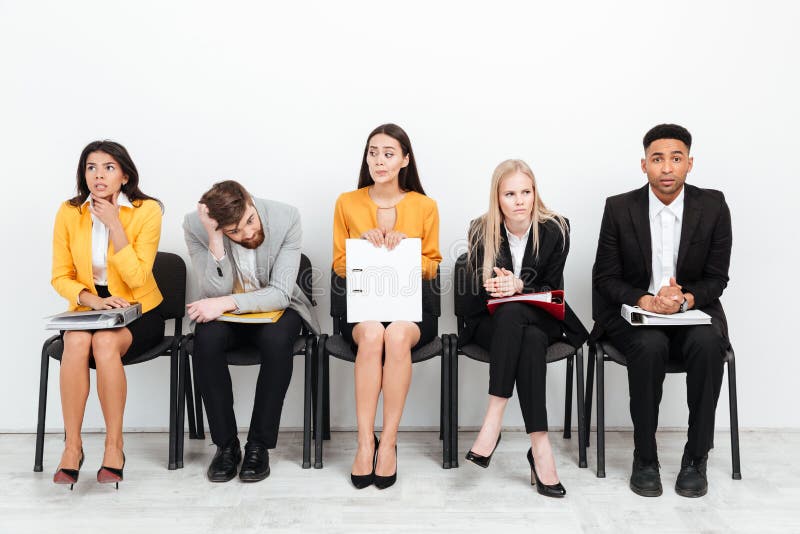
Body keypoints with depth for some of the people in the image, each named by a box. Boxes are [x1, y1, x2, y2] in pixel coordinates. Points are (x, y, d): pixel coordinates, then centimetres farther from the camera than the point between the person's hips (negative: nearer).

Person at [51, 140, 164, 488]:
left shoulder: (147, 211, -11)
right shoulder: (69, 212, -3)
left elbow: (137, 278, -17)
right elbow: (60, 277, 1)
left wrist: (114, 225, -21)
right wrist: (92, 300, -18)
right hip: (87, 308, 2)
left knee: (105, 343, -33)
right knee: (77, 342, -32)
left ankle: (114, 446, -20)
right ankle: (72, 446, -21)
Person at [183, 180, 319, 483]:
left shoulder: (286, 218, -21)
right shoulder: (195, 226, -17)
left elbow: (281, 293, -21)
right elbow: (216, 294, -20)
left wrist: (227, 303, -33)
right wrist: (215, 240, -33)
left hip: (274, 309, -1)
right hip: (225, 314, 1)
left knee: (276, 341, -34)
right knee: (206, 339, -31)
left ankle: (259, 444, -17)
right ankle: (226, 444, -15)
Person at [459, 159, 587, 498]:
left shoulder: (555, 229, -5)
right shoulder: (481, 231, -4)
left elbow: (553, 290, -3)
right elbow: (477, 291, -1)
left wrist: (518, 287, -23)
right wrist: (491, 287, -25)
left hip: (540, 319, 0)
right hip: (491, 323, 0)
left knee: (511, 313, -38)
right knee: (529, 342, -36)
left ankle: (493, 422, -39)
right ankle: (540, 447, -36)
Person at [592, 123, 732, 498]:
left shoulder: (713, 206, -2)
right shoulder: (619, 208, -4)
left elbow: (716, 278, 0)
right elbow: (605, 277, -2)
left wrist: (684, 299, -21)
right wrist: (647, 301, -21)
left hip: (694, 311, 1)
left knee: (707, 344, -32)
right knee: (650, 346, -33)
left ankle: (696, 458, -15)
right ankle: (645, 458, -16)